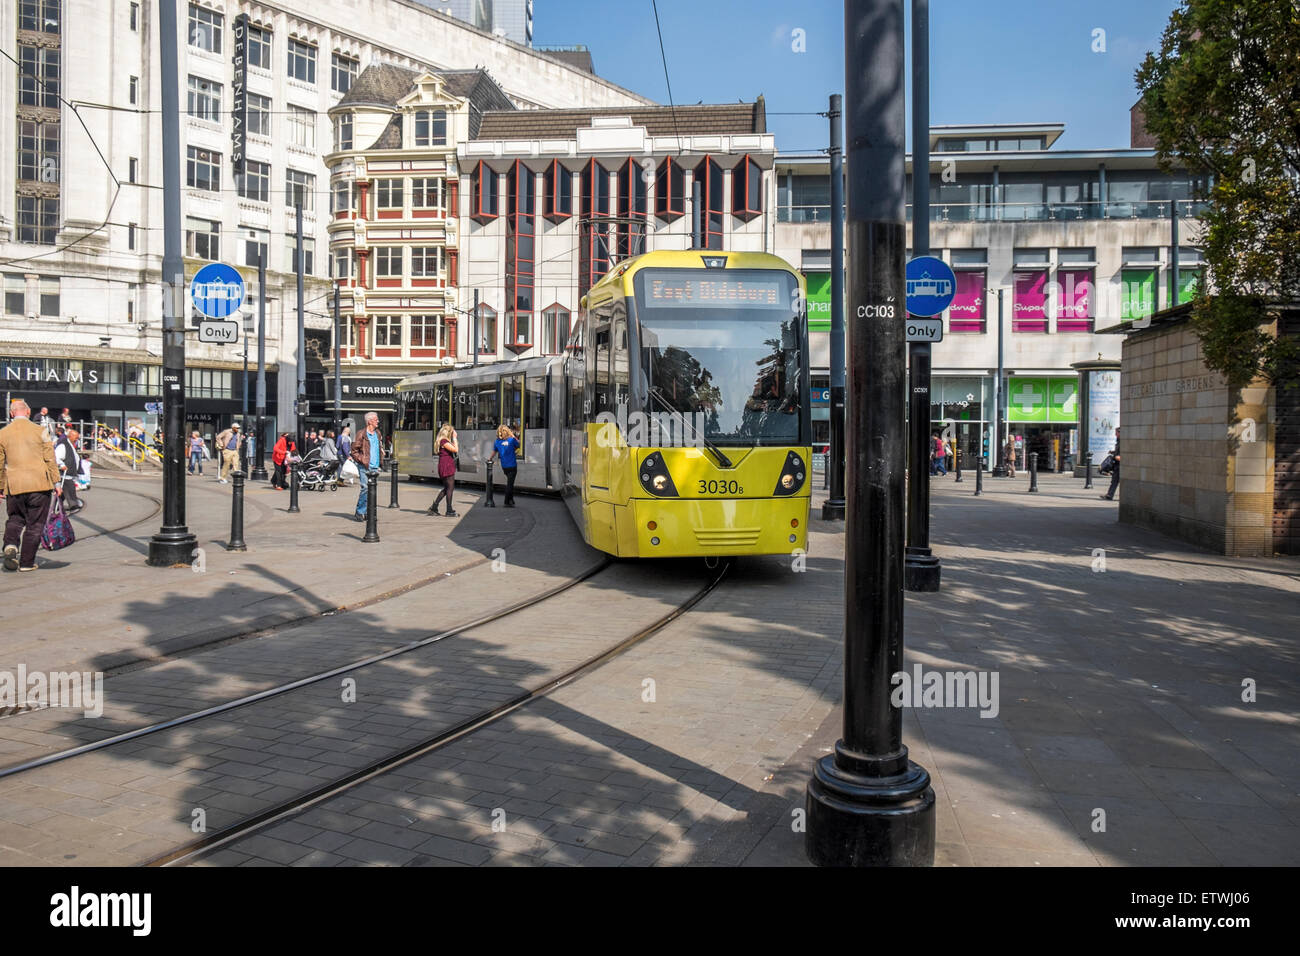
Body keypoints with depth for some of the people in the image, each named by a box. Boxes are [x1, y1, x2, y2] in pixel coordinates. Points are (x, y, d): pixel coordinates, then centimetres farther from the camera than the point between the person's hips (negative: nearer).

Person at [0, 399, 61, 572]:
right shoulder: (39, 431, -2)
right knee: (35, 524, 6)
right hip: (39, 484, -2)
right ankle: (26, 562, 7)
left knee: (15, 519, 20)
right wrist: (56, 482, 5)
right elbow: (50, 459, -2)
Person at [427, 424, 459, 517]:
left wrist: (454, 439, 15)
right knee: (450, 488, -5)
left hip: (448, 467, 10)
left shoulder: (445, 441, 17)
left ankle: (433, 507, 17)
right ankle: (449, 511, 0)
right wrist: (454, 438, -11)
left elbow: (455, 449, 20)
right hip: (446, 467, -10)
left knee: (446, 488, 15)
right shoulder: (444, 441, -13)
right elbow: (455, 449, -19)